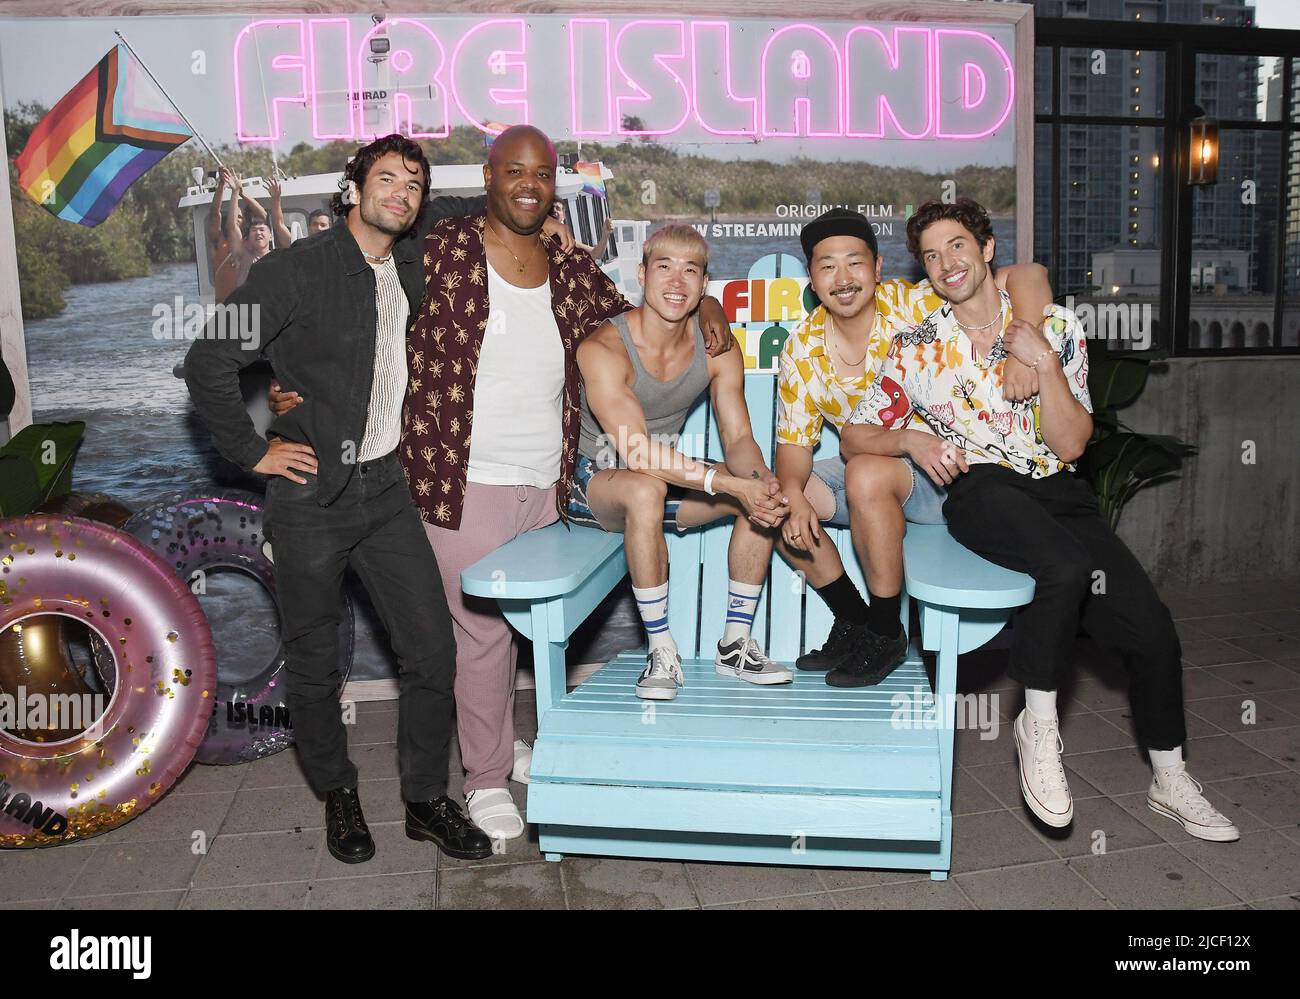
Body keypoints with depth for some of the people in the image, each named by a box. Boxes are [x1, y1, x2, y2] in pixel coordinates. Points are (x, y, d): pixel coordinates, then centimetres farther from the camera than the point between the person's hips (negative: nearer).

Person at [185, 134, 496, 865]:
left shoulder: (413, 269, 8)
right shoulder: (295, 270, -9)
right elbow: (210, 362, -10)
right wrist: (254, 451, -9)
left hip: (386, 488, 4)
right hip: (312, 494, -4)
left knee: (433, 649, 1)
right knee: (315, 663, 9)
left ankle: (427, 800, 18)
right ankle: (338, 795, 32)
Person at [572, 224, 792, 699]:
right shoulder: (602, 349, -24)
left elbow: (739, 438, -9)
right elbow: (637, 453, -33)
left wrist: (760, 479, -33)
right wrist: (730, 483, -40)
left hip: (668, 479, 6)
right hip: (595, 482, -6)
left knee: (764, 493, -14)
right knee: (646, 489, -39)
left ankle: (734, 646, -5)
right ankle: (662, 653, -25)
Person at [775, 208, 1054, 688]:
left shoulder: (914, 306, -19)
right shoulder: (801, 349, -5)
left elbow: (1027, 275, -23)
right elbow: (794, 441, -3)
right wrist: (793, 497, -24)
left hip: (948, 467, -6)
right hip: (864, 464, 6)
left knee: (866, 474, -33)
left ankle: (886, 631, -14)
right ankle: (853, 620, 7)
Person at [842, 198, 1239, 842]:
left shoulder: (1056, 328, 9)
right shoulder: (917, 349, 8)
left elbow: (1070, 444, 2)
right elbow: (857, 434, 8)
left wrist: (1044, 362, -9)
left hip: (1058, 489, 3)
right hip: (981, 490, -2)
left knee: (1149, 624, -12)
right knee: (1067, 566, -34)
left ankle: (1170, 782, 10)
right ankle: (1039, 726, -13)